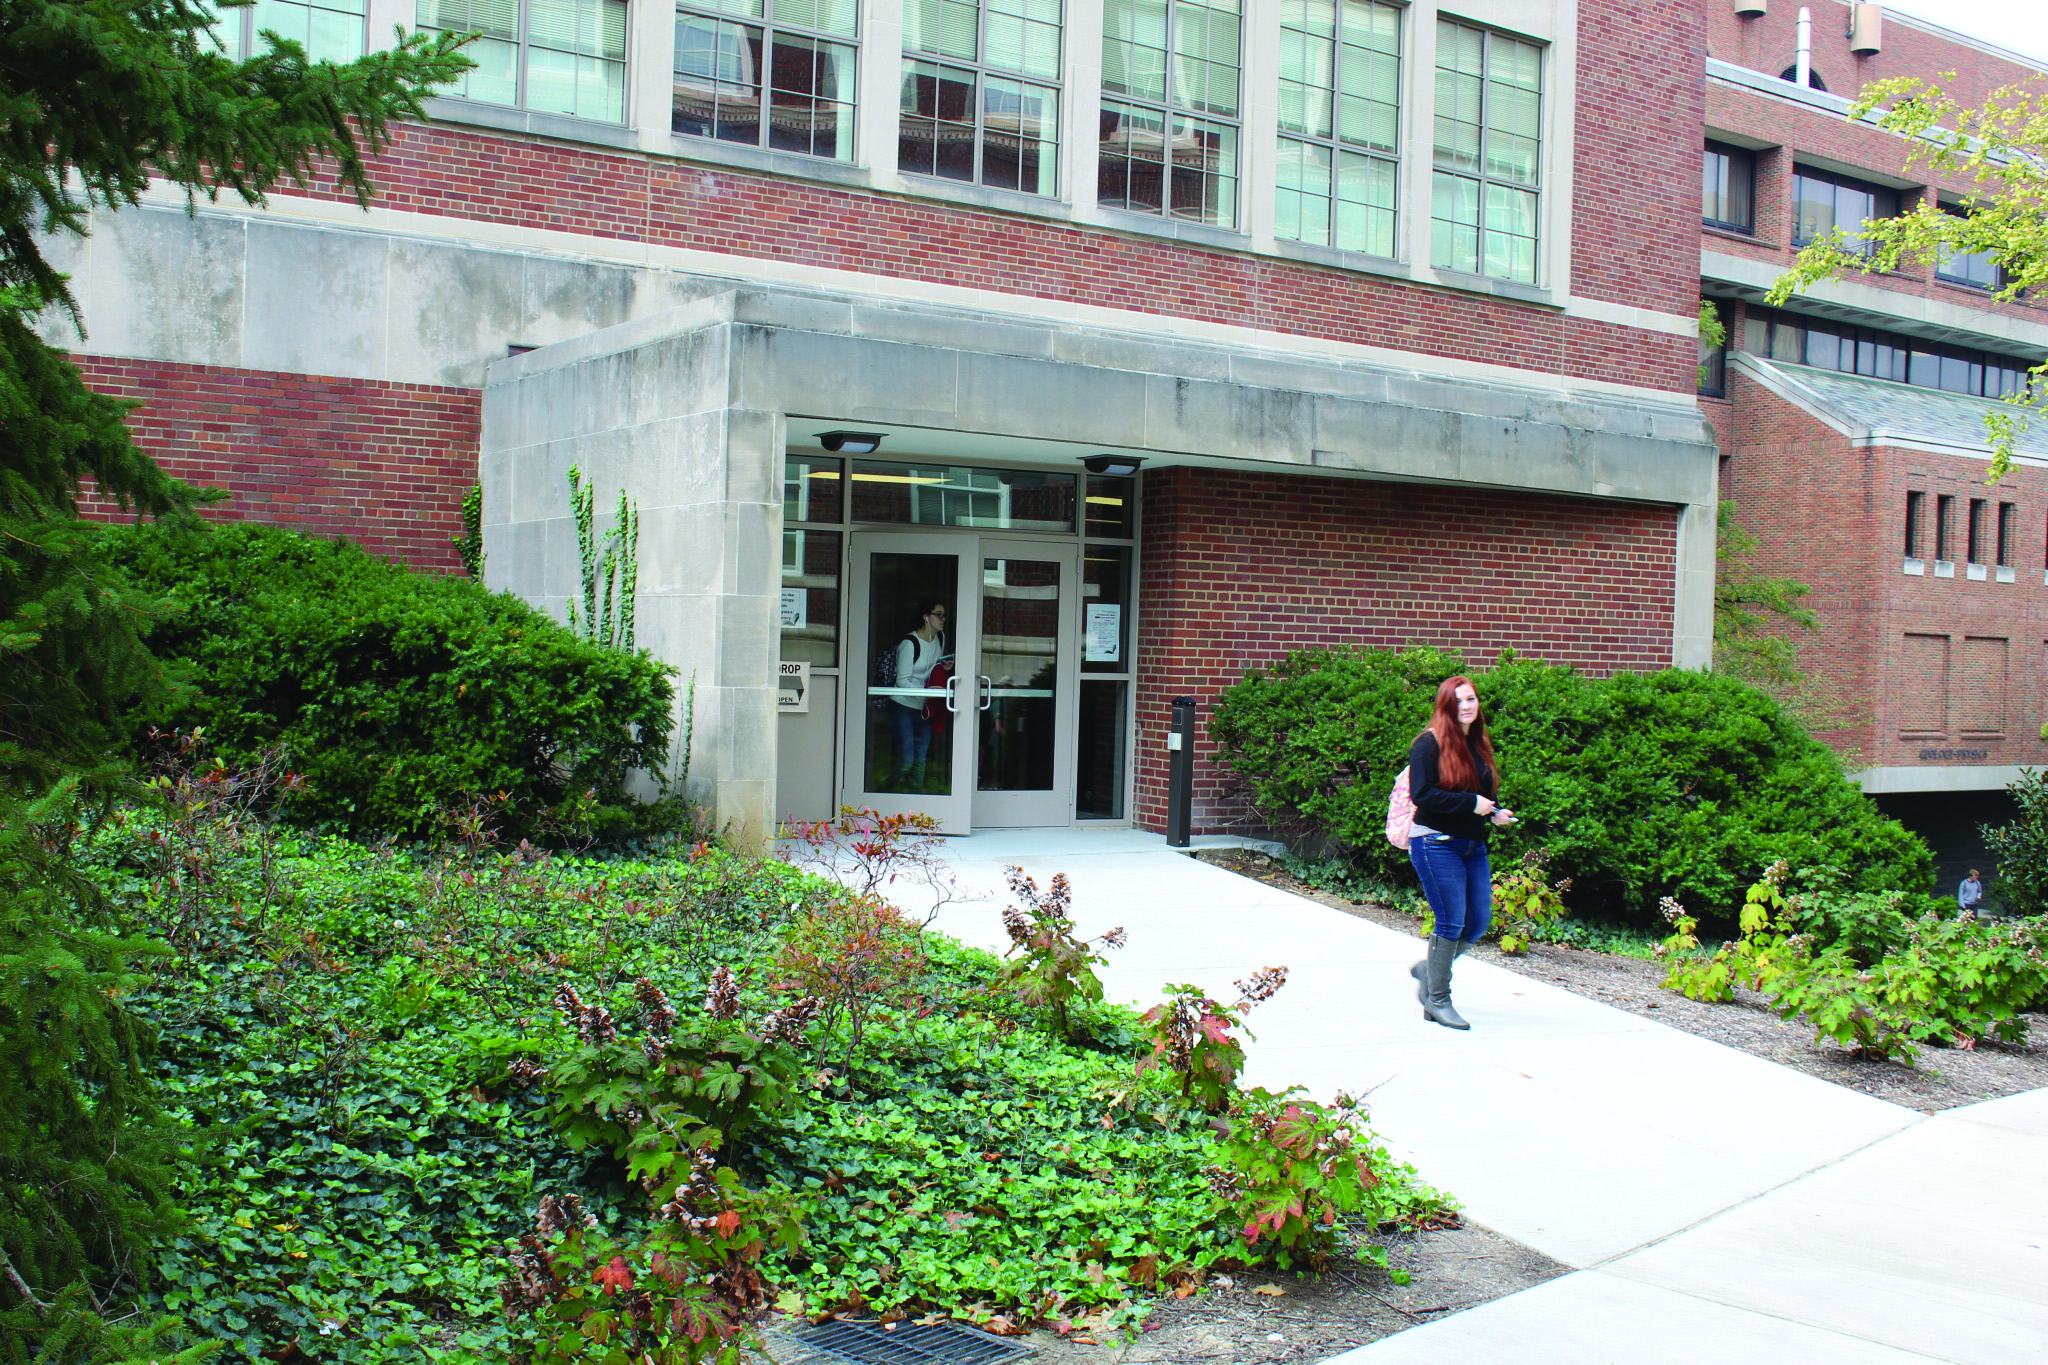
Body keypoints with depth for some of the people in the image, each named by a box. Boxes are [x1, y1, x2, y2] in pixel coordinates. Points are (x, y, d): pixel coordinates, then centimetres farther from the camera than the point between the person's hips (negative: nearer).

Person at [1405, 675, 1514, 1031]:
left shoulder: (1479, 745, 13)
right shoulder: (1429, 745, -10)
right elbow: (1422, 793, -19)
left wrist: (1495, 812, 2)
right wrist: (1471, 803, -19)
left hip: (1473, 846, 8)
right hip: (1437, 844, -7)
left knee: (1479, 922, 7)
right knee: (1451, 921, -7)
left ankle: (1428, 969, 29)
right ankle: (1437, 1002, 6)